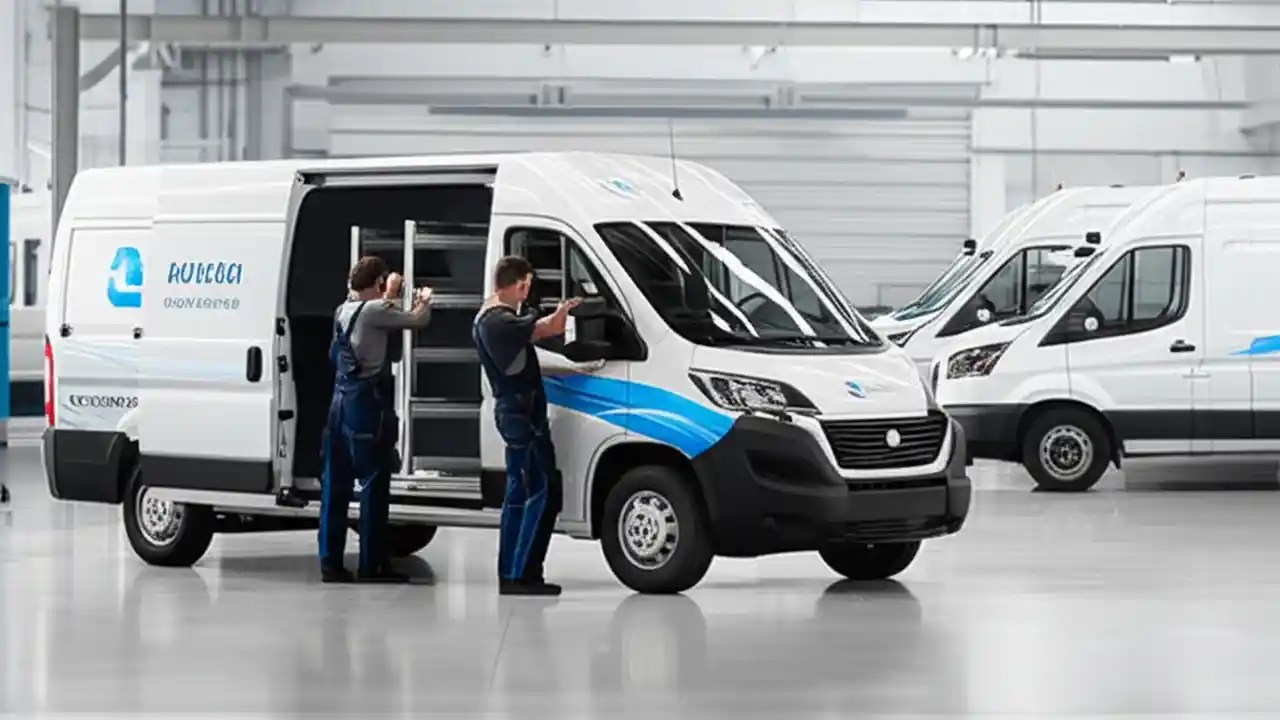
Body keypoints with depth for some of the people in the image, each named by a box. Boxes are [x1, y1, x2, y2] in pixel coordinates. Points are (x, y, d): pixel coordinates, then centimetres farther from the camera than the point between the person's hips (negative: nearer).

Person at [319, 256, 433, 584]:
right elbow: (418, 321, -8)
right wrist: (424, 300, 12)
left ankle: (330, 562, 9)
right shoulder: (374, 311, -13)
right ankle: (372, 565, -3)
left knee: (336, 484, 8)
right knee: (374, 483, -4)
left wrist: (389, 298, 28)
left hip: (341, 403, 9)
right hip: (368, 403, -9)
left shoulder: (343, 311, 12)